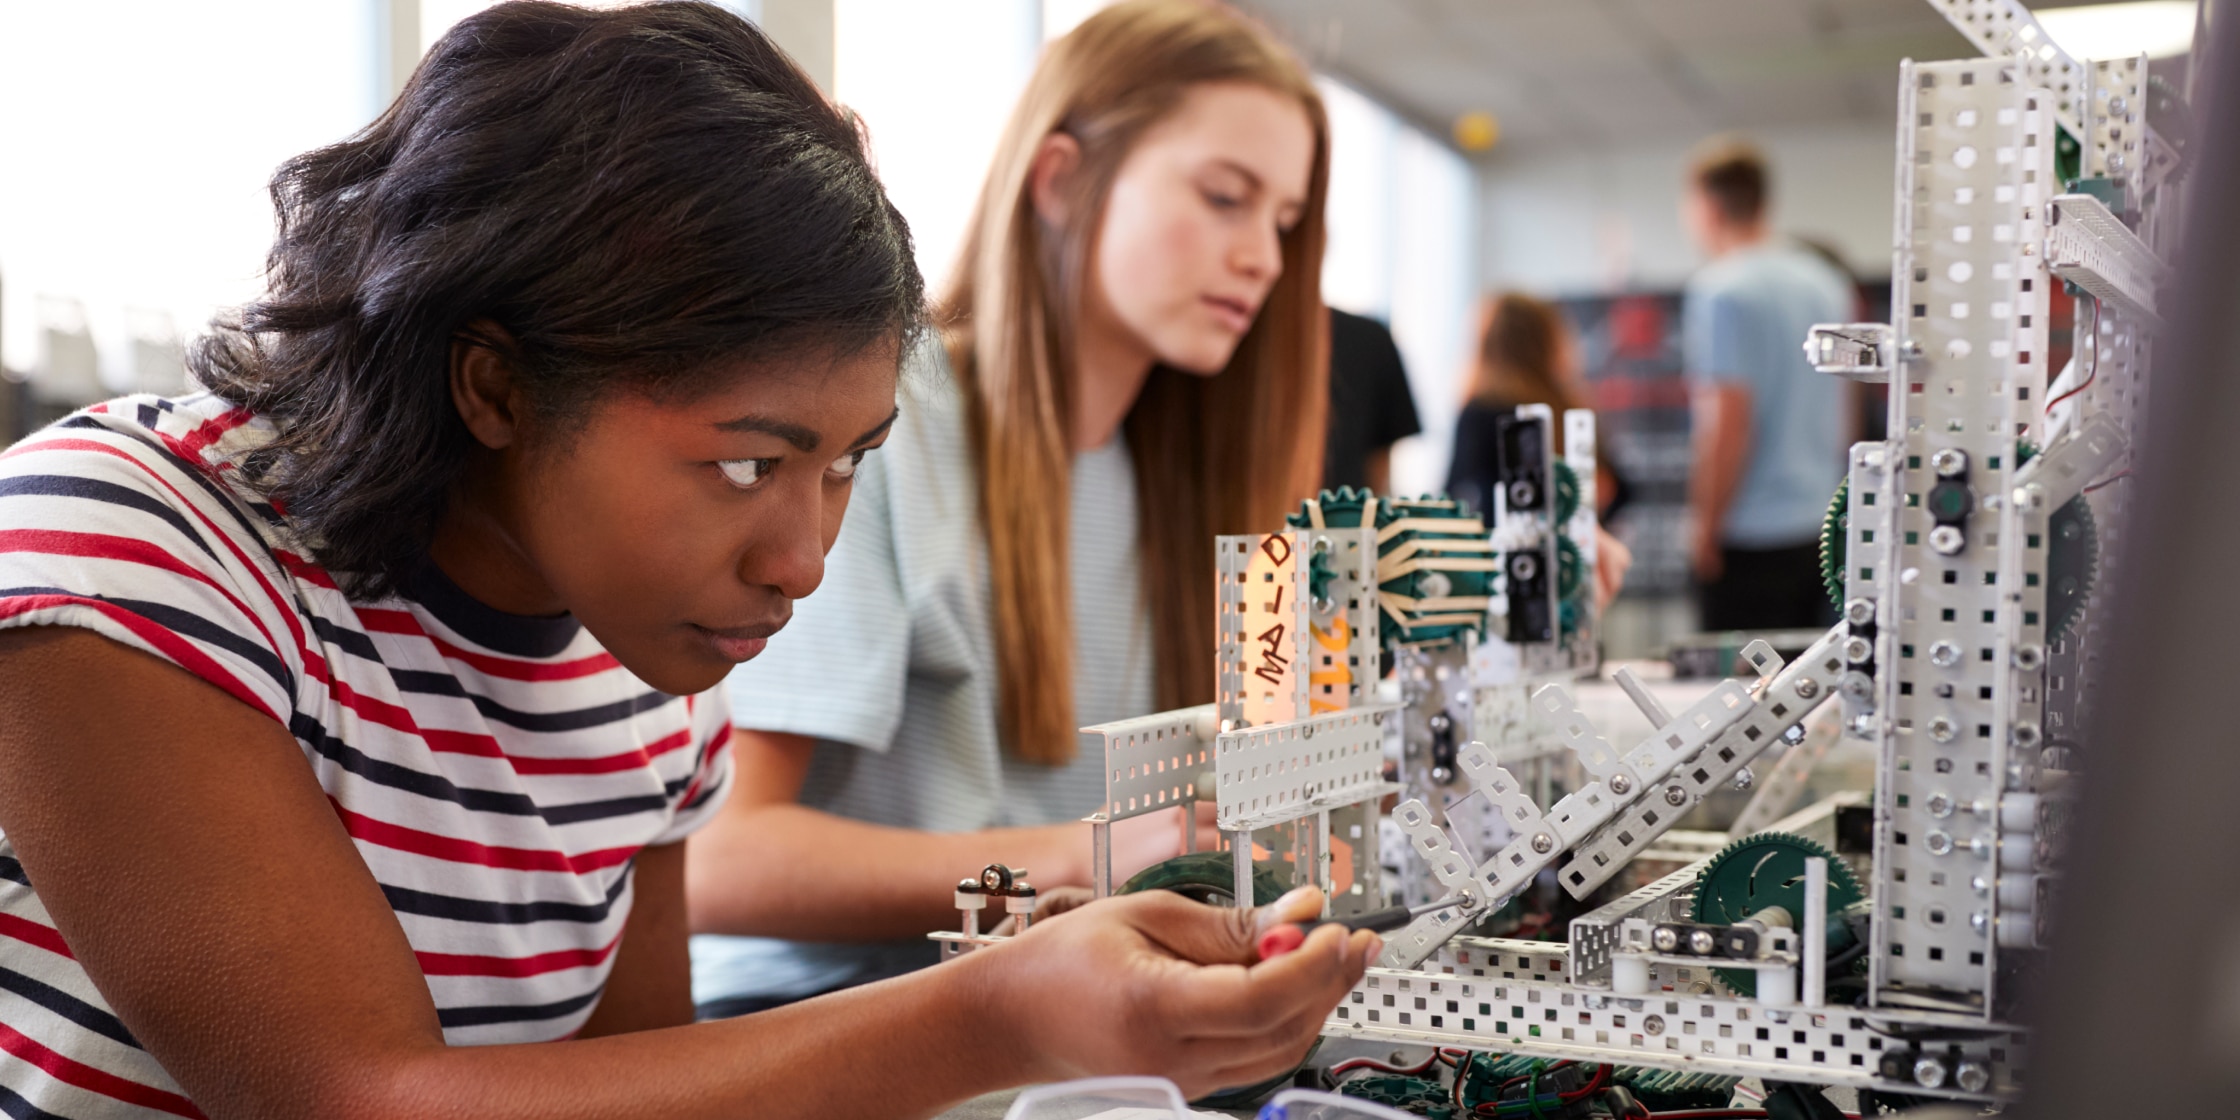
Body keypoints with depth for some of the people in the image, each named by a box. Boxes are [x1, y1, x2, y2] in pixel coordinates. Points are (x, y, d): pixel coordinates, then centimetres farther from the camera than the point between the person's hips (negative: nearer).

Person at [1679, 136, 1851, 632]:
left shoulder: (1722, 290, -12)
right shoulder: (1826, 283, 13)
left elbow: (1729, 424, -17)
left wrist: (1706, 532, -11)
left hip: (1753, 537, -8)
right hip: (1822, 530, 8)